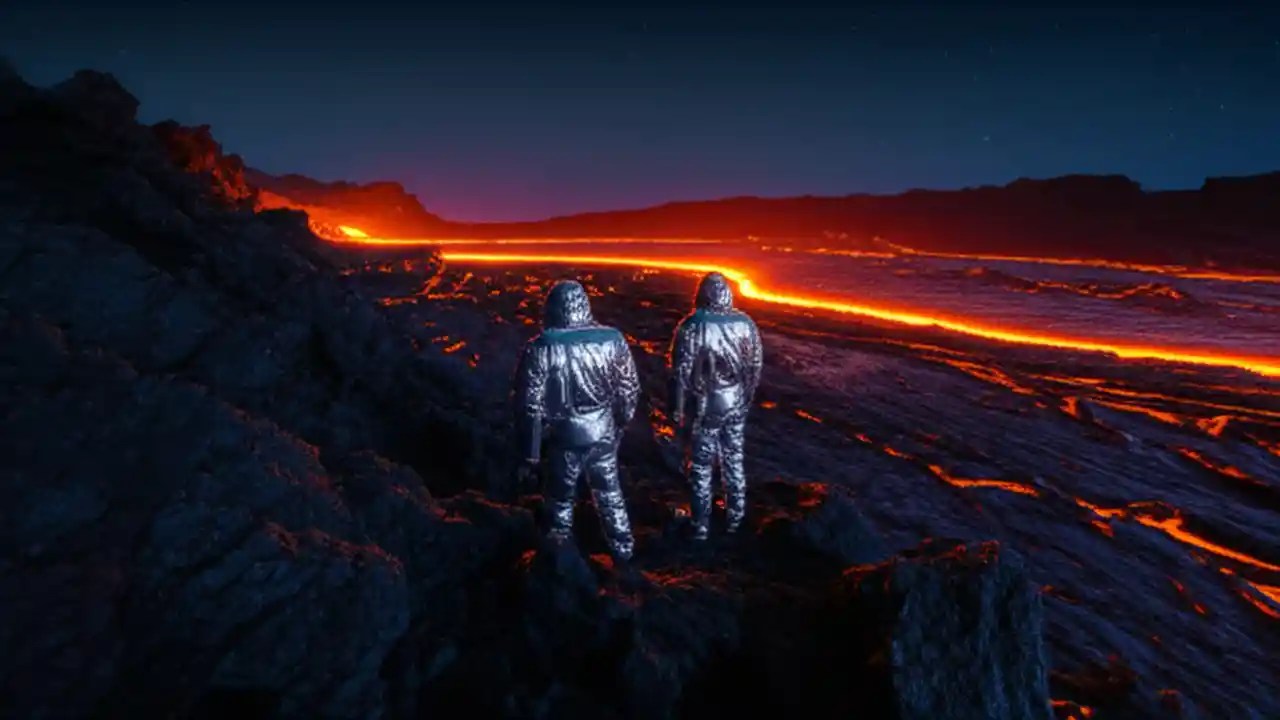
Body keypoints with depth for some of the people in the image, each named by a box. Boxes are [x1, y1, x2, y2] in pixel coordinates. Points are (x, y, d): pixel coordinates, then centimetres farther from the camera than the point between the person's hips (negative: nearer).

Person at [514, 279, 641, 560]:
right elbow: (629, 389, 0)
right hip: (603, 431, 2)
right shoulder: (613, 340, -10)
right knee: (609, 491, 22)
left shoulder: (541, 349, -17)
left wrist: (530, 454, -4)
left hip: (564, 435, -2)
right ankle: (623, 547, 35)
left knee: (562, 495, 19)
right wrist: (621, 423, 17)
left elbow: (530, 406, -14)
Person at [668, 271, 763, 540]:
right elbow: (756, 366, 5)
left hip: (705, 405, -4)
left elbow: (681, 373, -15)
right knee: (734, 460, 18)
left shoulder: (692, 326, -16)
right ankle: (735, 517, 32)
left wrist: (677, 409, -5)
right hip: (736, 403, 4)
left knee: (701, 466, 9)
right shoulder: (746, 323, -3)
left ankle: (701, 525, 19)